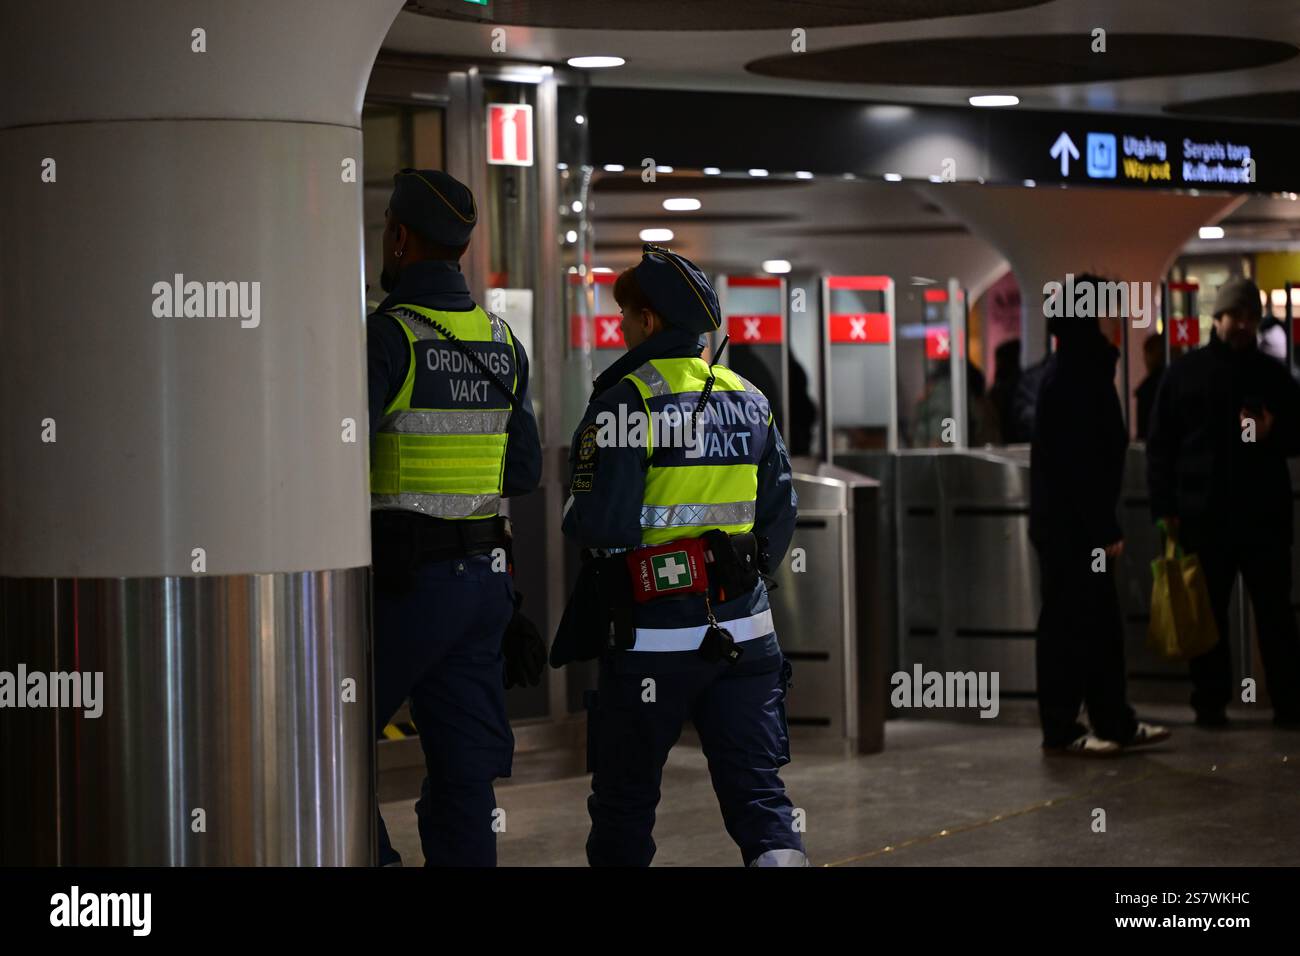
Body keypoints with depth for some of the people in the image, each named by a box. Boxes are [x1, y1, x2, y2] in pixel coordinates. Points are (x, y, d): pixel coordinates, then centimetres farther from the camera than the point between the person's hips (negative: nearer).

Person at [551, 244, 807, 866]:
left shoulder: (625, 400, -12)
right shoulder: (748, 400, 8)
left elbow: (600, 523, -17)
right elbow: (780, 511, 12)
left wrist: (575, 522, 5)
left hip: (652, 635, -5)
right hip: (744, 633, 5)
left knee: (625, 797, 10)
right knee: (756, 789, 4)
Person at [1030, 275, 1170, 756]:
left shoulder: (1080, 372, 14)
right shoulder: (1073, 377, -17)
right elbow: (1080, 463, -21)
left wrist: (1105, 527, 18)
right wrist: (1105, 530, -19)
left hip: (1071, 523, 10)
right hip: (1071, 525, -10)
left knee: (1100, 624, 14)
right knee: (1070, 625, -3)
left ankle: (1115, 722, 21)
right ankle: (1061, 730, 4)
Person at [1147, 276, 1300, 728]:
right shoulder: (1184, 372, 6)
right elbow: (1159, 444, 5)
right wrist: (1165, 508, -3)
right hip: (1204, 515, -1)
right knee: (1207, 613, 4)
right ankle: (1210, 702, 11)